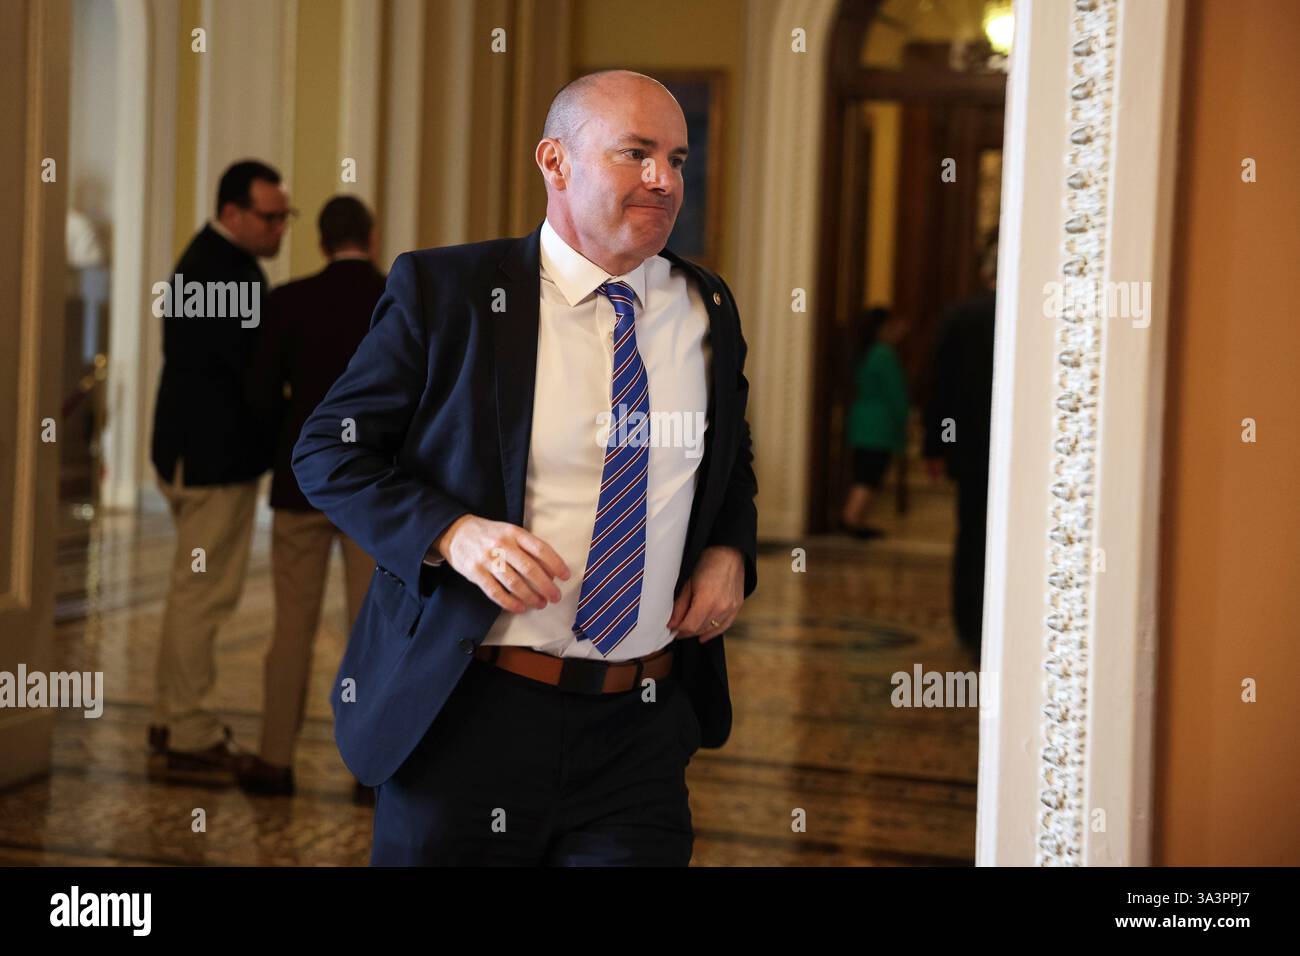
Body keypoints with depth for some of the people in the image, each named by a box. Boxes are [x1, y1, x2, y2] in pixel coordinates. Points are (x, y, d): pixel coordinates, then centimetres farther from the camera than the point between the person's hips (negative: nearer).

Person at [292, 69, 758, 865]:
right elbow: (328, 450, -2)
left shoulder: (708, 312, 7)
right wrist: (450, 533, -19)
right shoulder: (444, 290, -4)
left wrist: (731, 551, 2)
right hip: (465, 716, -2)